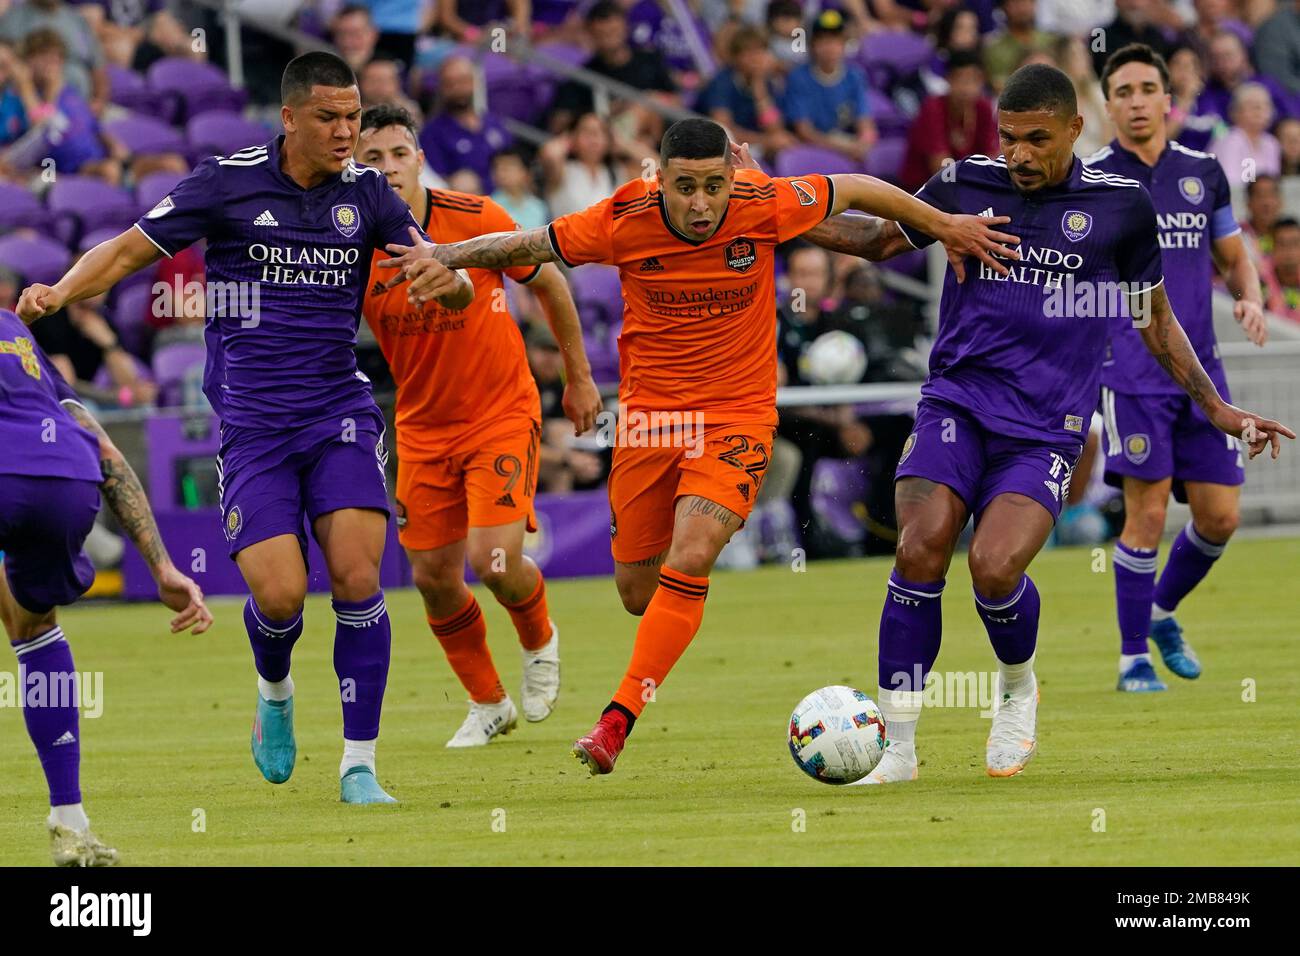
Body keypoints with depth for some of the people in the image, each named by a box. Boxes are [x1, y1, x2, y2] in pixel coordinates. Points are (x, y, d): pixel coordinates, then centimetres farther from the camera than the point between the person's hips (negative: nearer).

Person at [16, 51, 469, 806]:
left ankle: (359, 767, -4)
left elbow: (453, 287, 4)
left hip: (339, 413, 2)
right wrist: (60, 292, -16)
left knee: (358, 580, -15)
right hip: (252, 424, -2)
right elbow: (128, 251, 2)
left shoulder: (366, 191, 4)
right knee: (280, 594, -13)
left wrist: (447, 280, -20)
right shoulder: (227, 182, -3)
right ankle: (275, 695, 23)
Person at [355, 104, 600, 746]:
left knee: (494, 560, -18)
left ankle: (540, 642, 17)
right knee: (433, 576, 3)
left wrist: (579, 376, 5)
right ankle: (488, 704, 25)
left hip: (502, 411, -3)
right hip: (423, 424, 3)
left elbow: (548, 283, 0)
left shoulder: (476, 221, -16)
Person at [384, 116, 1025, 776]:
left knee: (688, 563, -22)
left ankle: (617, 720, -18)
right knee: (637, 591, 7)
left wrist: (943, 225, 9)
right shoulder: (625, 222, -14)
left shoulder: (764, 207, -15)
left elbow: (851, 191, 1)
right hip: (647, 417, 2)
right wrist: (443, 257, -15)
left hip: (737, 418, -2)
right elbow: (523, 247, -2)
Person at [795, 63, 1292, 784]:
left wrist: (1219, 411, 14)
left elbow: (1155, 320, 15)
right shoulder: (966, 185, 5)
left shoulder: (1121, 205, 3)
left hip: (1046, 428, -2)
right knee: (921, 548, -21)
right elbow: (879, 238, 20)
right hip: (956, 405, 2)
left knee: (994, 567, -22)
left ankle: (1018, 688, 12)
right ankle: (897, 744, -10)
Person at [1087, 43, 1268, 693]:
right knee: (1147, 511, -10)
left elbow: (1232, 257, 20)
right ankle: (1133, 656, 3)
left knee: (1220, 516, 2)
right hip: (1130, 369, -4)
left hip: (1200, 368, 4)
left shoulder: (1204, 172, 11)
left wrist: (1250, 297, 0)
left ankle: (1163, 613, 28)